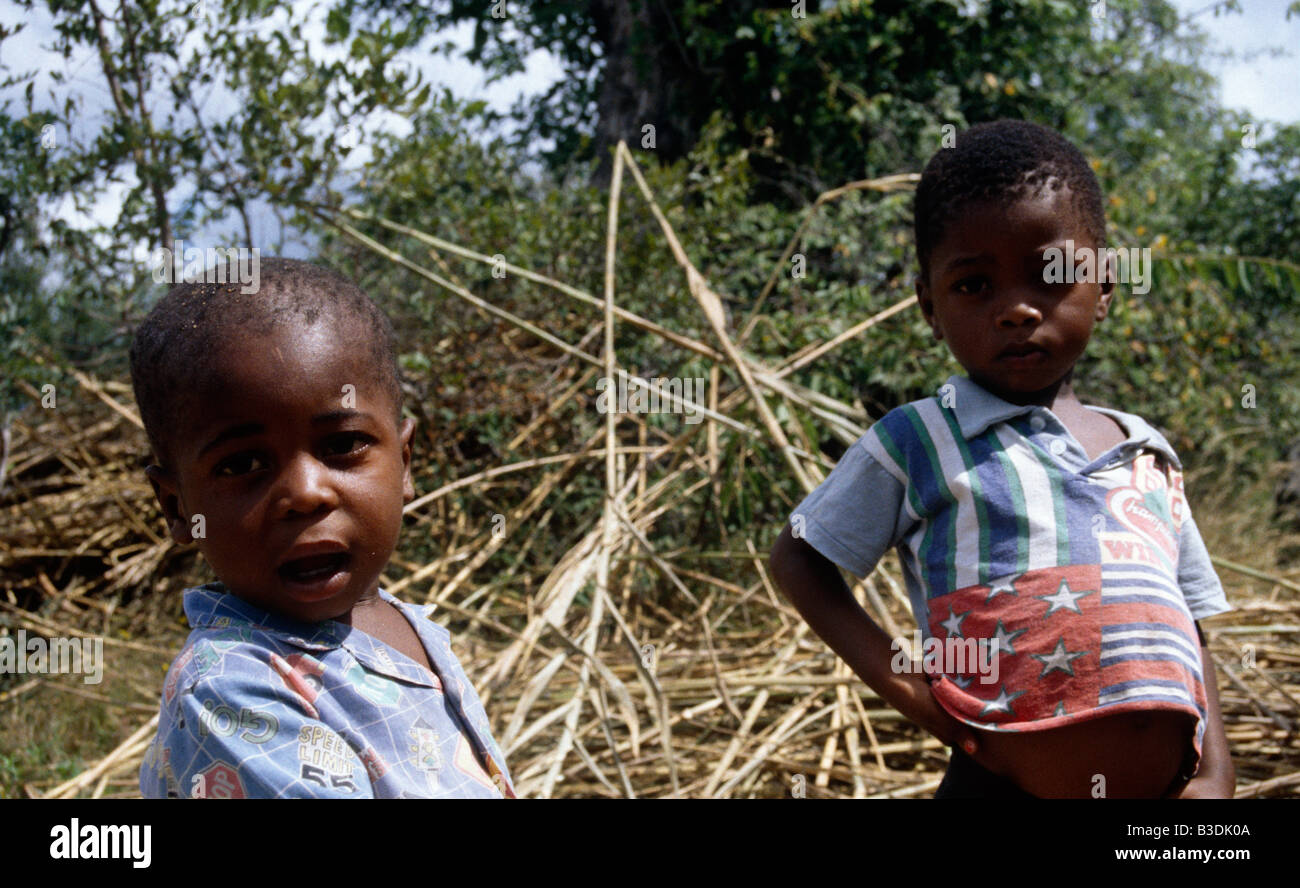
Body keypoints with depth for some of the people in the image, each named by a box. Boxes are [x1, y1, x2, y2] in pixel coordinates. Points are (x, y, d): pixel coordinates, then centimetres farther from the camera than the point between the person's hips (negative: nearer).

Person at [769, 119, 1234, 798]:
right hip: (1000, 782, -4)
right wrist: (895, 679, -10)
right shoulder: (919, 442, -2)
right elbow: (797, 560, 3)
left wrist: (1215, 777, 3)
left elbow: (1191, 635, 16)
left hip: (1166, 783, 4)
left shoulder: (1150, 457, 11)